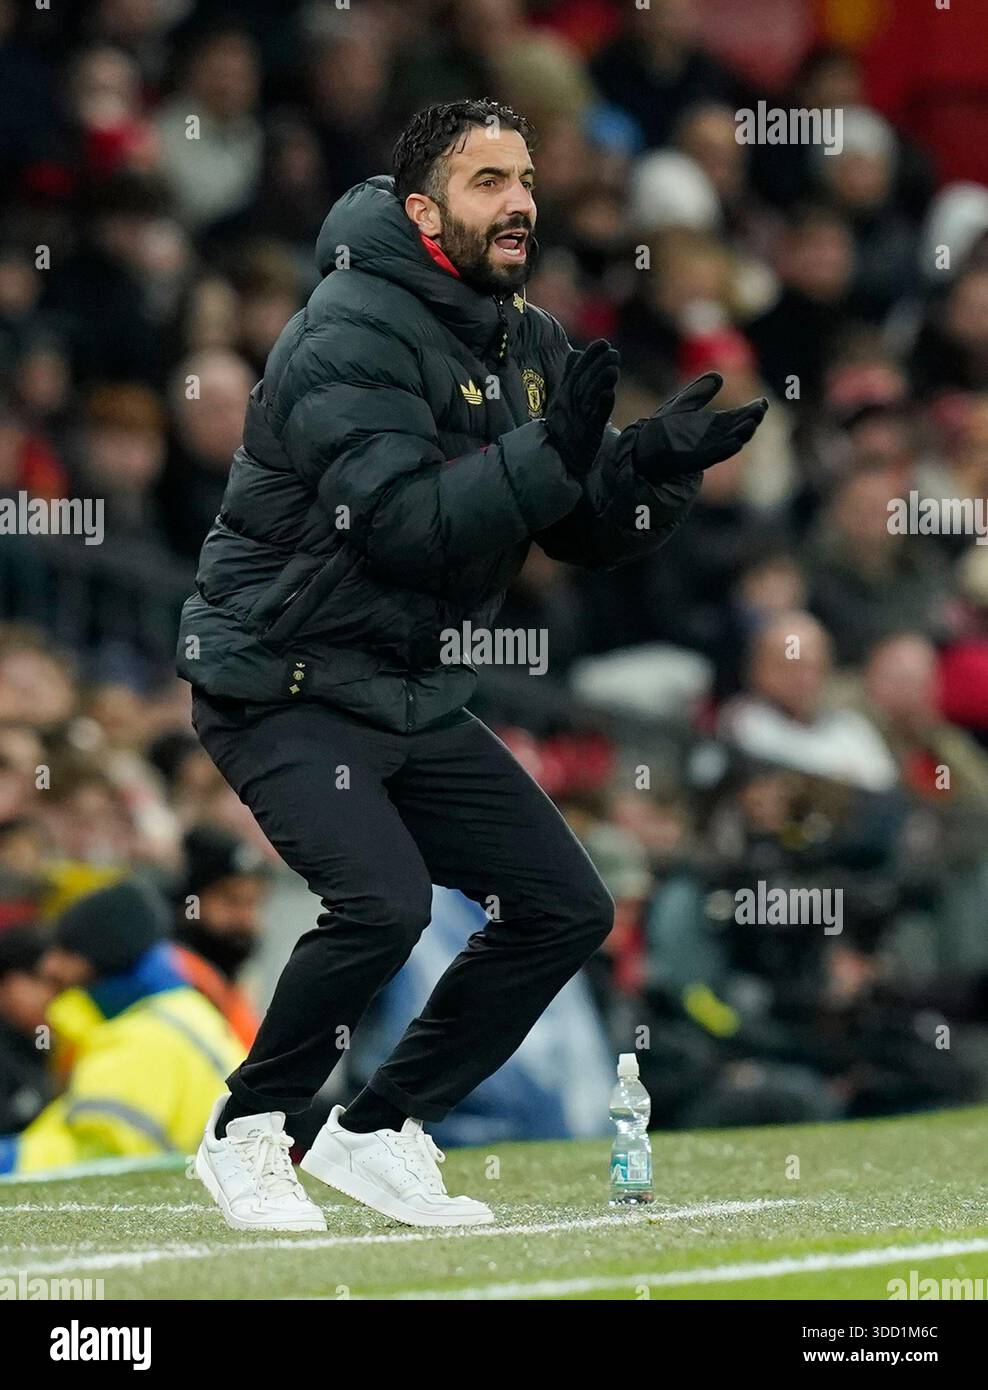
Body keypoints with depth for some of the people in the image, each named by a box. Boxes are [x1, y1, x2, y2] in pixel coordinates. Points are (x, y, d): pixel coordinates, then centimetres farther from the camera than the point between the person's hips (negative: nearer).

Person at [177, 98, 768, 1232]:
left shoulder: (531, 344, 6)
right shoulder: (351, 335, -19)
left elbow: (593, 537, 4)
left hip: (418, 702, 9)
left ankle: (374, 1134, 14)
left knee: (567, 910, 4)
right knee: (384, 899, -27)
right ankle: (245, 1134, -6)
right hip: (283, 693, -8)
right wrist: (552, 456, -37)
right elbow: (401, 523, -30)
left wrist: (657, 462, -16)